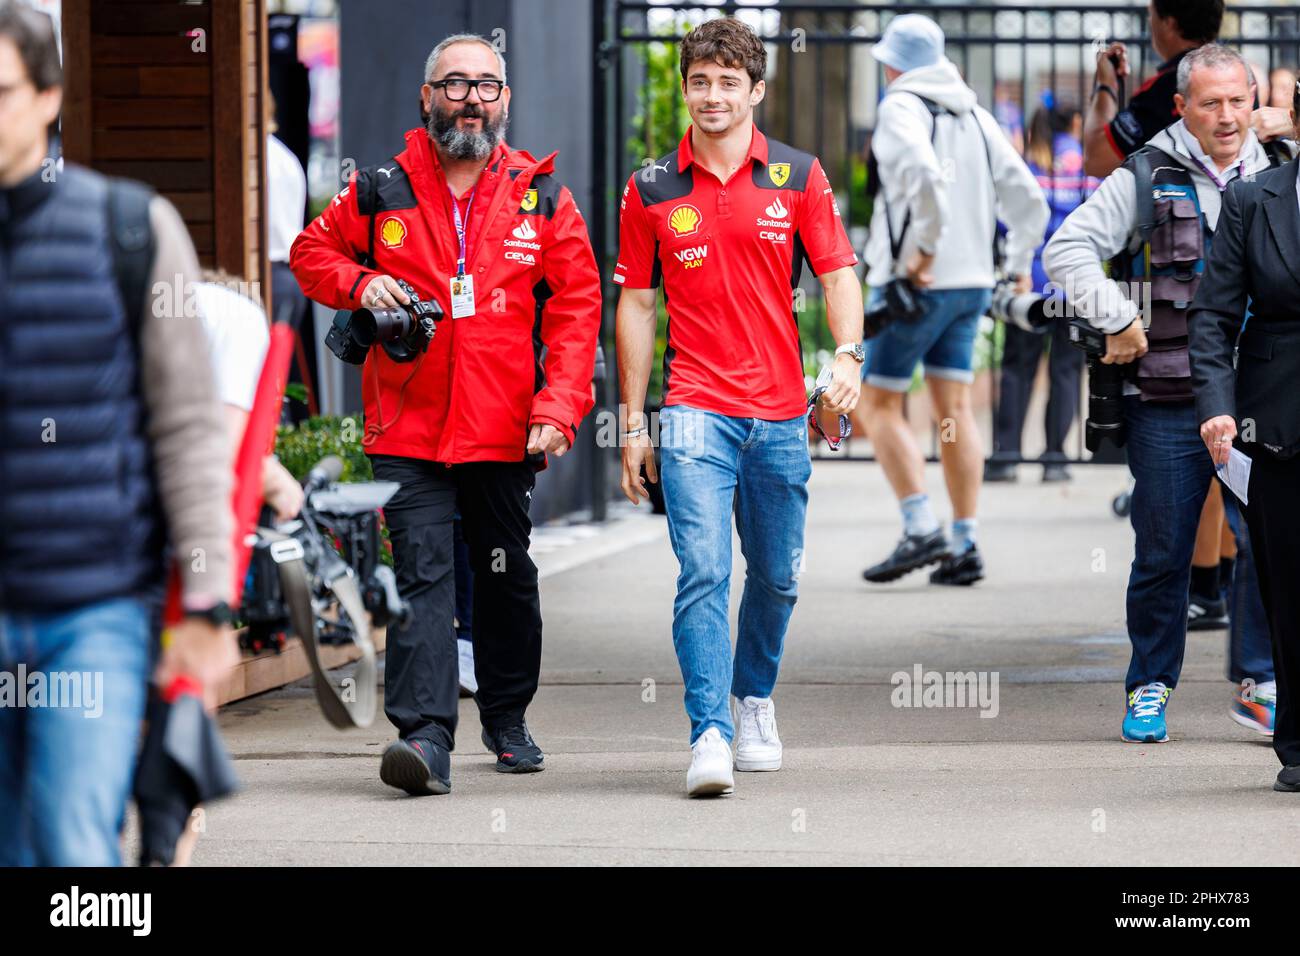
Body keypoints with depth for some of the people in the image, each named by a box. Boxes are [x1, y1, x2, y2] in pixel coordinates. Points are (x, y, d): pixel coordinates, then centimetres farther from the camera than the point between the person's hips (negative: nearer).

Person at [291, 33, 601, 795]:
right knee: (422, 573, -11)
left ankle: (509, 719, 31)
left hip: (506, 431, 1)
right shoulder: (380, 192, 3)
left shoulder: (542, 197, 4)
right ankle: (426, 736, -18)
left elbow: (577, 308, 1)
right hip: (408, 426, -1)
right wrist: (359, 282, -6)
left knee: (507, 575, 14)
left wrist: (558, 409, -9)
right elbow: (313, 250, 16)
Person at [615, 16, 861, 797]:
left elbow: (838, 272, 4)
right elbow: (636, 303, 9)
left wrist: (848, 356, -16)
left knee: (778, 575, 12)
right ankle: (710, 735, -19)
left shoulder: (798, 176, 5)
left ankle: (754, 699, 36)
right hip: (695, 410, -2)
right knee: (704, 572, -15)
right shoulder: (652, 190, 4)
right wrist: (634, 422, 6)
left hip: (780, 413, 2)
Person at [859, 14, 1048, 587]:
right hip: (972, 282, 7)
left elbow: (923, 174, -29)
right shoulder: (974, 115, 13)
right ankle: (965, 547, 4)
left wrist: (924, 248, -22)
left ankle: (922, 531, -10)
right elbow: (1026, 198, 12)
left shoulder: (902, 107, -8)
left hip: (914, 282, -7)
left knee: (881, 406, 1)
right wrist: (1019, 264, 19)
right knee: (954, 410, 7)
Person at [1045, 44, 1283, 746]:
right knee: (1162, 553, 3)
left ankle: (1264, 678, 12)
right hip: (1168, 403, -2)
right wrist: (1117, 323, -10)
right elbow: (1066, 249, -4)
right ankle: (1150, 688, 16)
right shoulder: (1146, 179, -1)